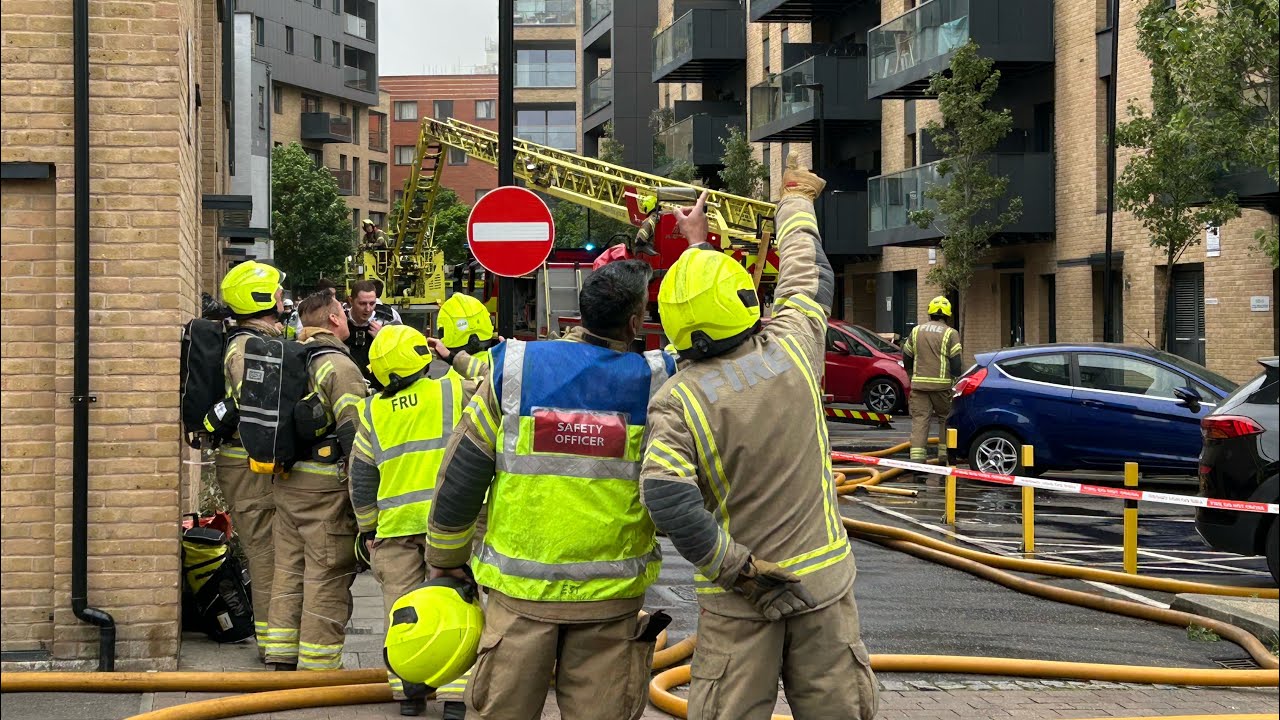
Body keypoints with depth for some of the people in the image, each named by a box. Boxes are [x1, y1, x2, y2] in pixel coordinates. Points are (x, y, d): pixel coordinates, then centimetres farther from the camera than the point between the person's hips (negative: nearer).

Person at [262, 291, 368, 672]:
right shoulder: (338, 366, -14)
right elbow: (356, 431, -19)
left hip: (285, 481, 8)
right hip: (325, 486, -8)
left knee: (289, 569, 15)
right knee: (328, 576, -2)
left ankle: (282, 658, 19)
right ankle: (318, 668, 0)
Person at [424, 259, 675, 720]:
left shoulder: (513, 370, -5)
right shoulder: (655, 381, -6)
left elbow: (460, 474, 0)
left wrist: (445, 558, 13)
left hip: (521, 591, 0)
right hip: (612, 595, 0)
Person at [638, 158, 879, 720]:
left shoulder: (676, 401, -13)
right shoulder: (791, 352, -7)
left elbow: (667, 498, -27)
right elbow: (808, 274, 13)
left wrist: (735, 565, -15)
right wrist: (796, 200, 31)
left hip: (737, 598, -2)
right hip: (823, 579, 2)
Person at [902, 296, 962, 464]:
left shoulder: (916, 331, 12)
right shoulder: (950, 334, -1)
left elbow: (906, 358, 17)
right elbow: (955, 362, -7)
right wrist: (956, 381, 6)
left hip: (919, 383, 2)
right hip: (942, 384, -2)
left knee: (919, 419, -1)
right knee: (946, 418, 13)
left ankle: (917, 456, -12)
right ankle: (945, 455, 15)